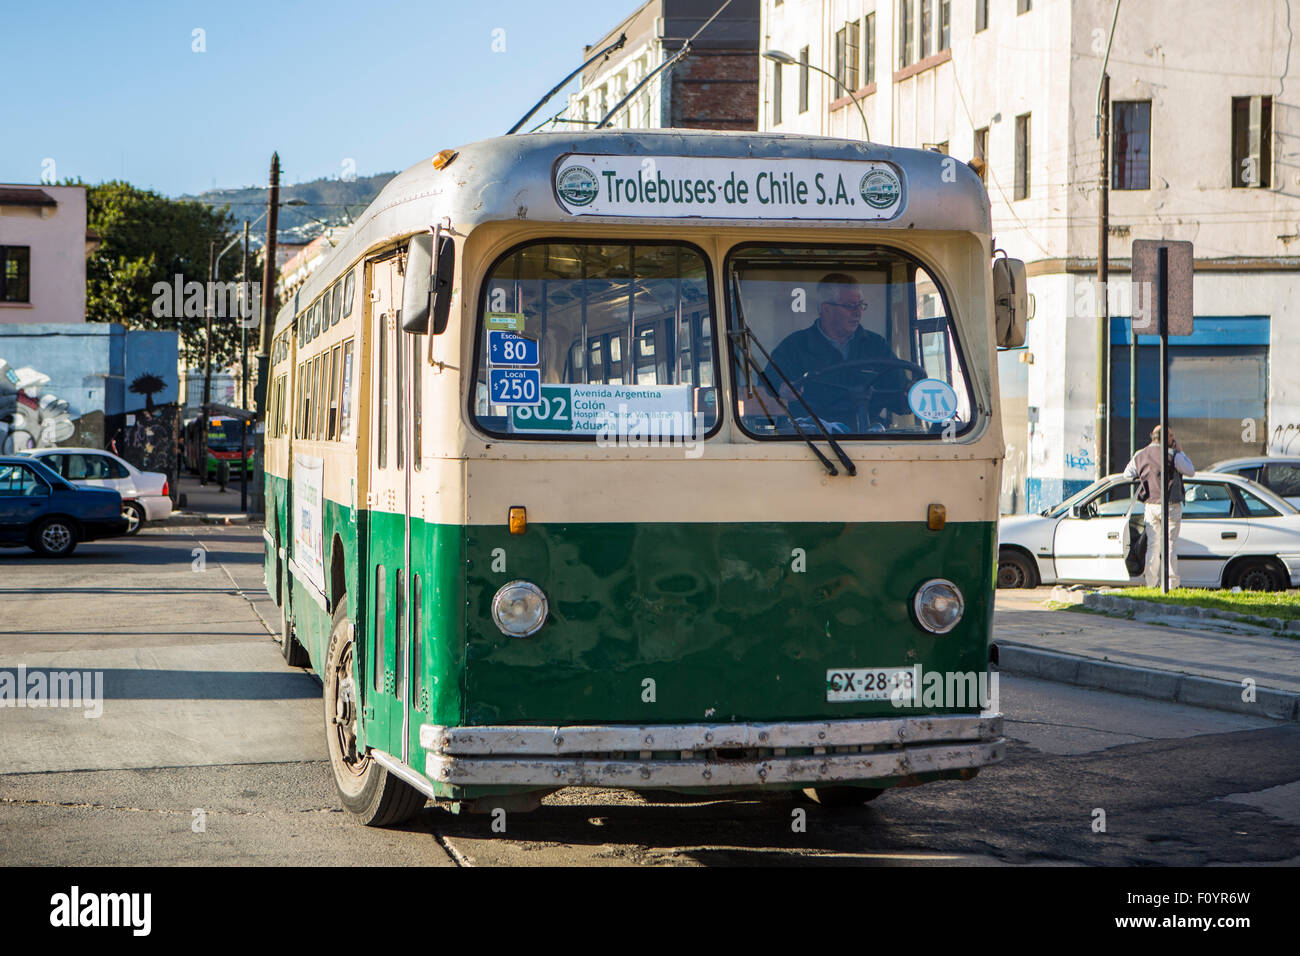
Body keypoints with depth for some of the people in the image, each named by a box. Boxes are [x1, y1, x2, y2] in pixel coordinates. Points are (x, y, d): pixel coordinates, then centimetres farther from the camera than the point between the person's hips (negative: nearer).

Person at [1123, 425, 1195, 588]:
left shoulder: (1139, 456, 6)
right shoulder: (1172, 455, -11)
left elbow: (1127, 475, 16)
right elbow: (1191, 472, 0)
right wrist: (1180, 451, 6)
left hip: (1150, 506, 4)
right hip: (1170, 507, -4)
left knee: (1152, 546, 11)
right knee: (1170, 545, 0)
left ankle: (1152, 583, 12)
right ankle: (1171, 583, -1)